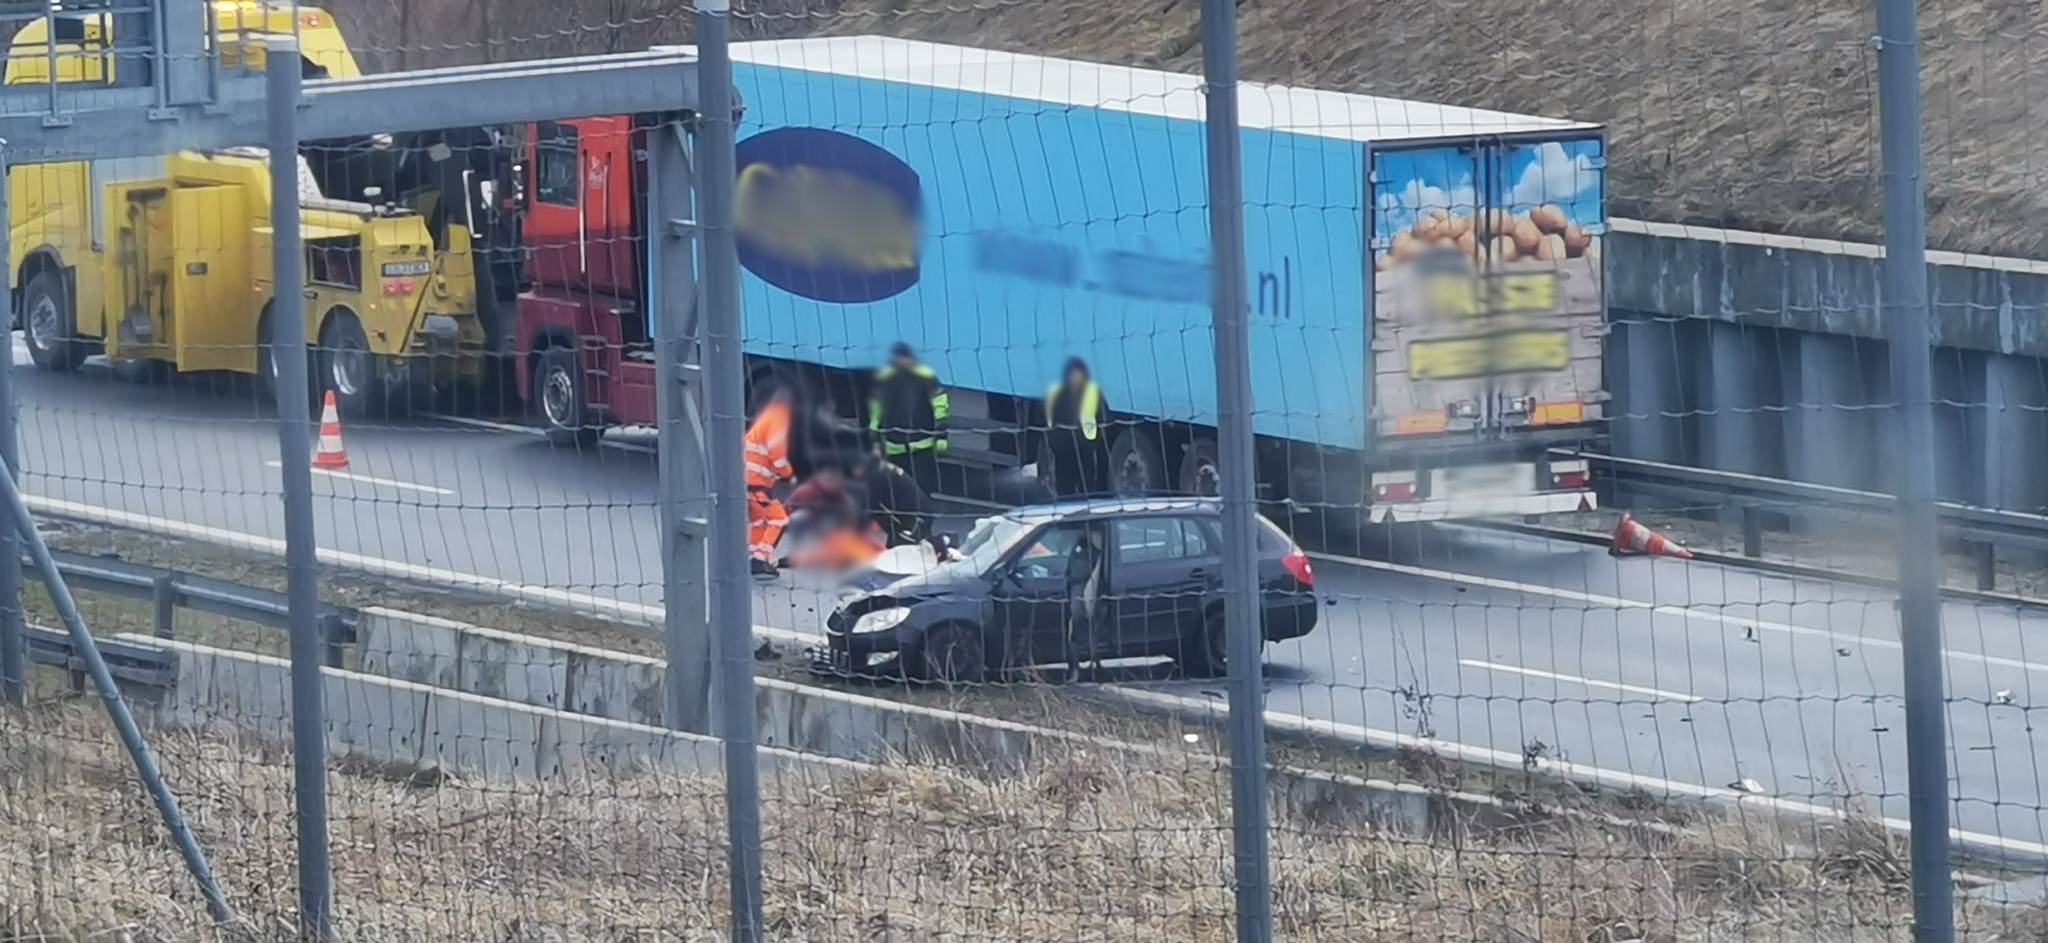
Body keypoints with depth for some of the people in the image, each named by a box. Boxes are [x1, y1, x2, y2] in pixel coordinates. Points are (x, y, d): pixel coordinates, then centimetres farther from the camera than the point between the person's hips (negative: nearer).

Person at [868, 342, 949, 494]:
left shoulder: (926, 377, -7)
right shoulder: (884, 379, 2)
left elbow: (940, 408, -4)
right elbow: (876, 413, 10)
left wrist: (941, 437, -6)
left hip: (922, 447, -4)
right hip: (895, 448, 4)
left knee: (926, 488, -10)